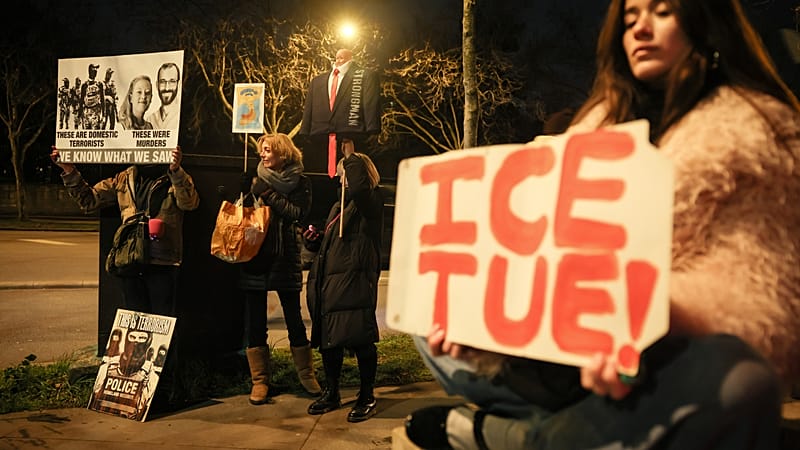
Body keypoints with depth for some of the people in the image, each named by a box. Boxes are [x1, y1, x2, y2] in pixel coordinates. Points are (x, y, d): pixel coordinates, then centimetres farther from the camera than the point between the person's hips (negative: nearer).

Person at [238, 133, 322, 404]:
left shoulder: (300, 182, 1)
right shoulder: (255, 180, 11)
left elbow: (298, 212, -13)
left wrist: (267, 194, -14)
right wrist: (246, 192, -7)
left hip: (285, 259, -3)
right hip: (254, 257, 3)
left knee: (293, 319, 3)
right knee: (255, 322, 4)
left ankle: (306, 375, 17)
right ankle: (259, 380, 13)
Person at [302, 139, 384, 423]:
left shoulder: (369, 202, -5)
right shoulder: (338, 206, 22)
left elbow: (359, 186, -30)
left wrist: (351, 154, -19)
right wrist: (315, 241, 9)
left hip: (355, 281, -8)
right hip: (329, 282, 8)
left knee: (361, 340, -3)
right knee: (328, 340, 13)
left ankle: (367, 397, 12)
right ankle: (331, 393, 27)